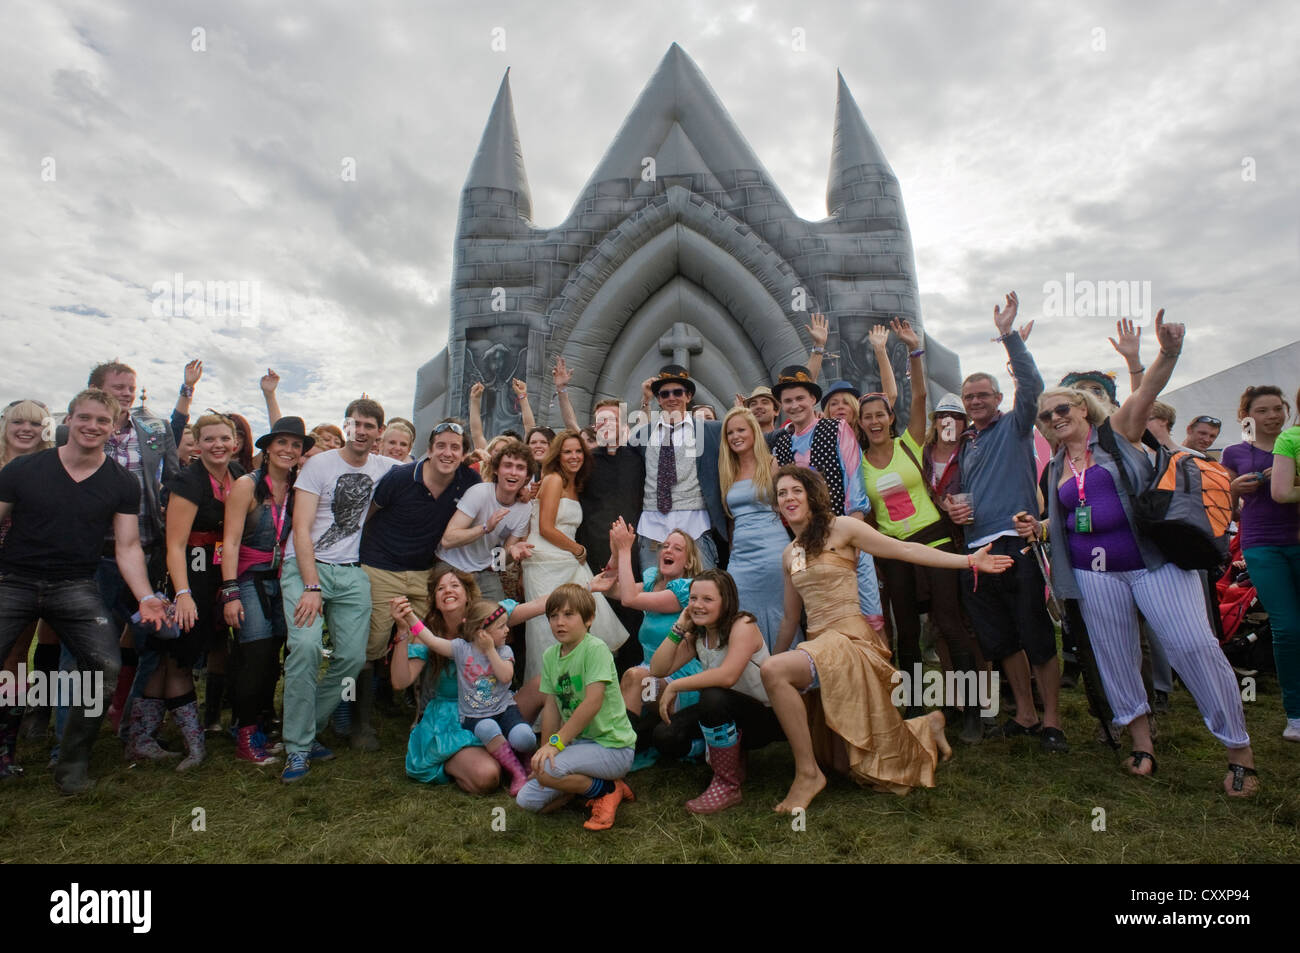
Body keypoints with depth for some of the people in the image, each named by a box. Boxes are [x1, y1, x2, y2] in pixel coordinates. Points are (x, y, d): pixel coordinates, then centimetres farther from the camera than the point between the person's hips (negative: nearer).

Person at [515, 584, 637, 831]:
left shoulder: (595, 649, -17)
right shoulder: (550, 656, 5)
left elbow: (593, 702, -26)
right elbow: (552, 707, 7)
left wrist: (556, 742, -25)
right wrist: (545, 750, 1)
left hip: (613, 746, -8)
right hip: (579, 743, 8)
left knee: (545, 770, -28)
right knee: (526, 801, 1)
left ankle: (607, 790, -4)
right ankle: (587, 782, 17)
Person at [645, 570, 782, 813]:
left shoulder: (742, 625, -20)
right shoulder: (696, 635, 2)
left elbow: (727, 676, -36)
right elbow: (658, 670, -4)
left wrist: (674, 686, -27)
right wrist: (679, 628, -12)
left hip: (765, 716, -7)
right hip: (724, 713, 7)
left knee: (713, 697, -35)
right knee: (665, 736, -13)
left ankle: (728, 785, -15)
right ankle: (731, 754, 14)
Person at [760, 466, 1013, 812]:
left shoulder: (839, 528, -2)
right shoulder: (789, 555, 15)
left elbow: (905, 550, -6)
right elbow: (791, 617, 22)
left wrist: (969, 560, -13)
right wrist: (777, 656, 25)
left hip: (850, 638, -7)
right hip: (819, 646, 7)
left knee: (774, 671, -31)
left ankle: (808, 774, -12)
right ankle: (927, 726, 34)